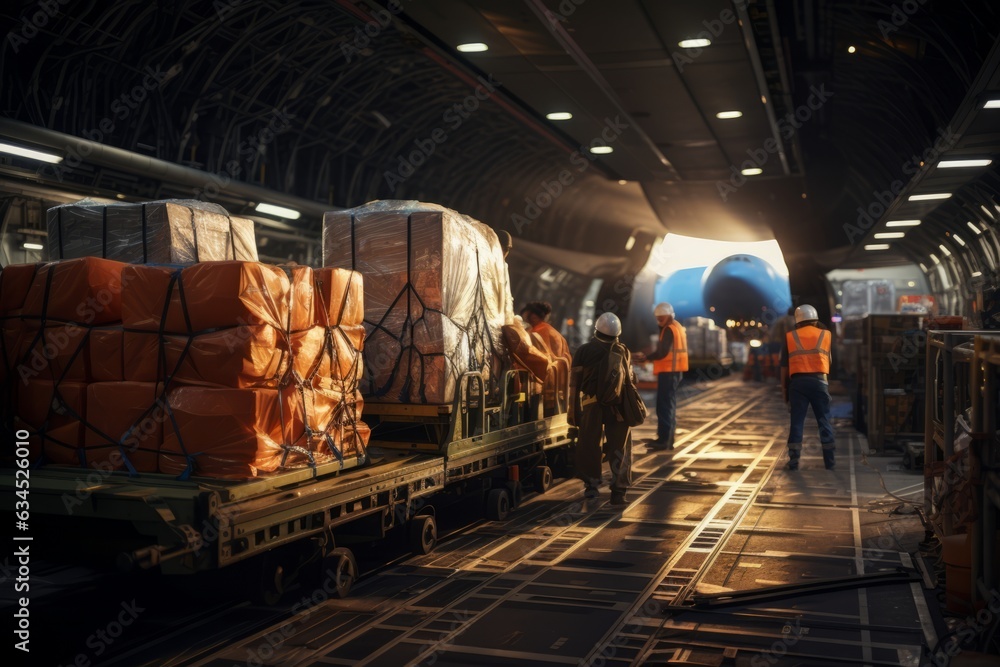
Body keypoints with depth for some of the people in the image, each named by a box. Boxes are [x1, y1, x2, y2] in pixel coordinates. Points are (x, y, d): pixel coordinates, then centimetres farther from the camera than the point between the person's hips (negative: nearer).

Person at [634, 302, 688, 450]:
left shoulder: (669, 329, -13)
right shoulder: (677, 327, 18)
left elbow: (662, 352, -21)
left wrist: (646, 357, -16)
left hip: (668, 371, -10)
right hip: (674, 371, 10)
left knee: (664, 406, -10)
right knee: (670, 405, 13)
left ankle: (663, 439, -12)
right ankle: (668, 440, 17)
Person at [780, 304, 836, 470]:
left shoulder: (790, 337, 5)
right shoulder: (826, 334, 8)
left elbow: (784, 367, 4)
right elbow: (829, 360, 17)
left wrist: (784, 389, 10)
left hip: (798, 382, 0)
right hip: (819, 381, 0)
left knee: (797, 421, 4)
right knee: (824, 421, 8)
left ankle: (794, 461, 3)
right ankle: (829, 461, 11)